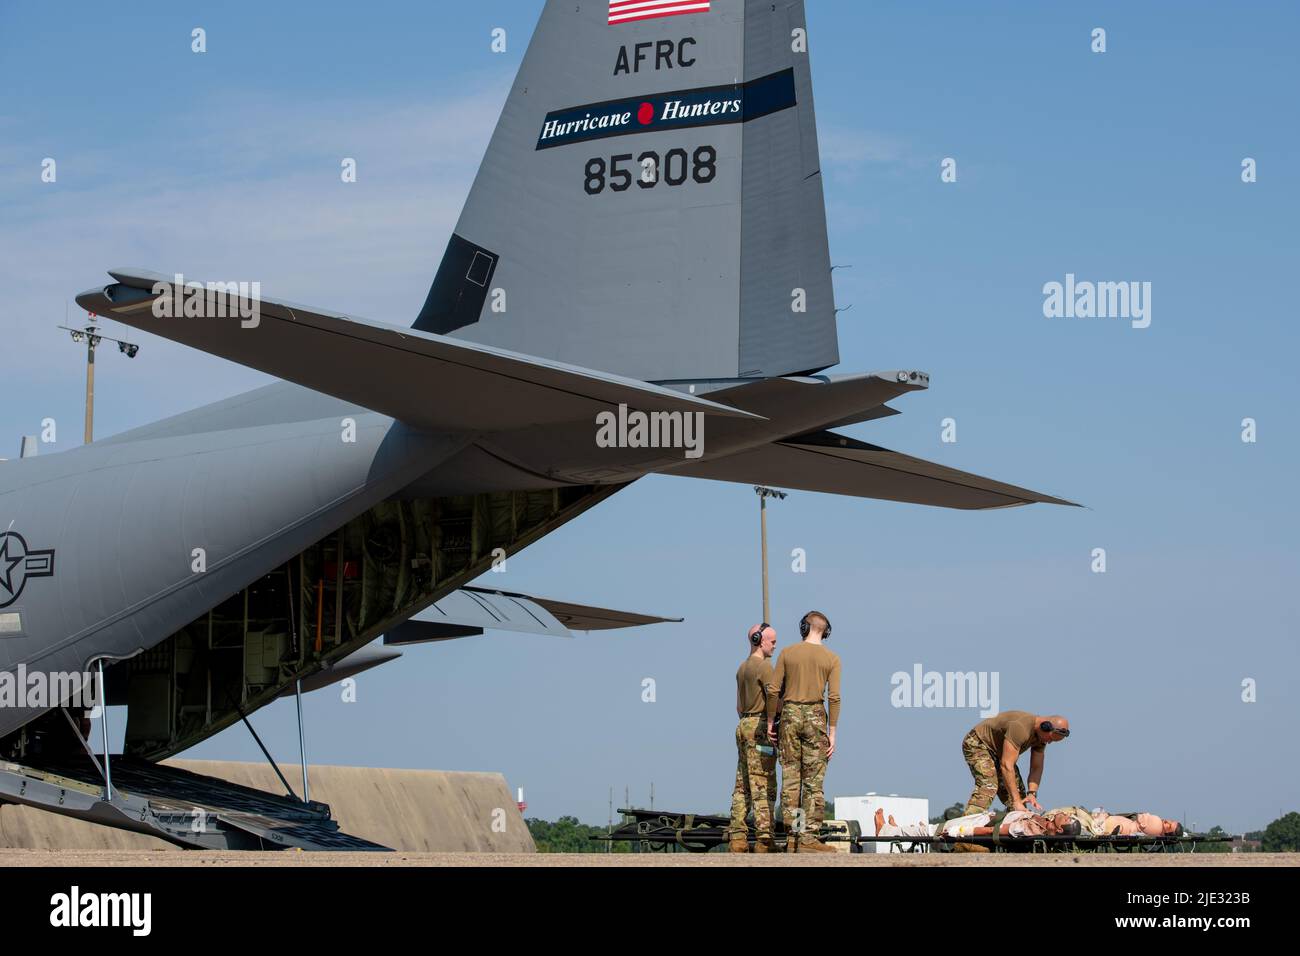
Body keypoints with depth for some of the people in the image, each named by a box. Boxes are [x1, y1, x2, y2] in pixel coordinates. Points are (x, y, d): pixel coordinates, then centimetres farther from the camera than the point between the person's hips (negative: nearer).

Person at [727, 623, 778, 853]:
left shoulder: (742, 668, 19)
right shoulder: (764, 665, -9)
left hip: (743, 725, 9)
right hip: (761, 726, -9)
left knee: (742, 787, 6)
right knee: (763, 787, -10)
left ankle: (737, 840, 4)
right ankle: (763, 839, -14)